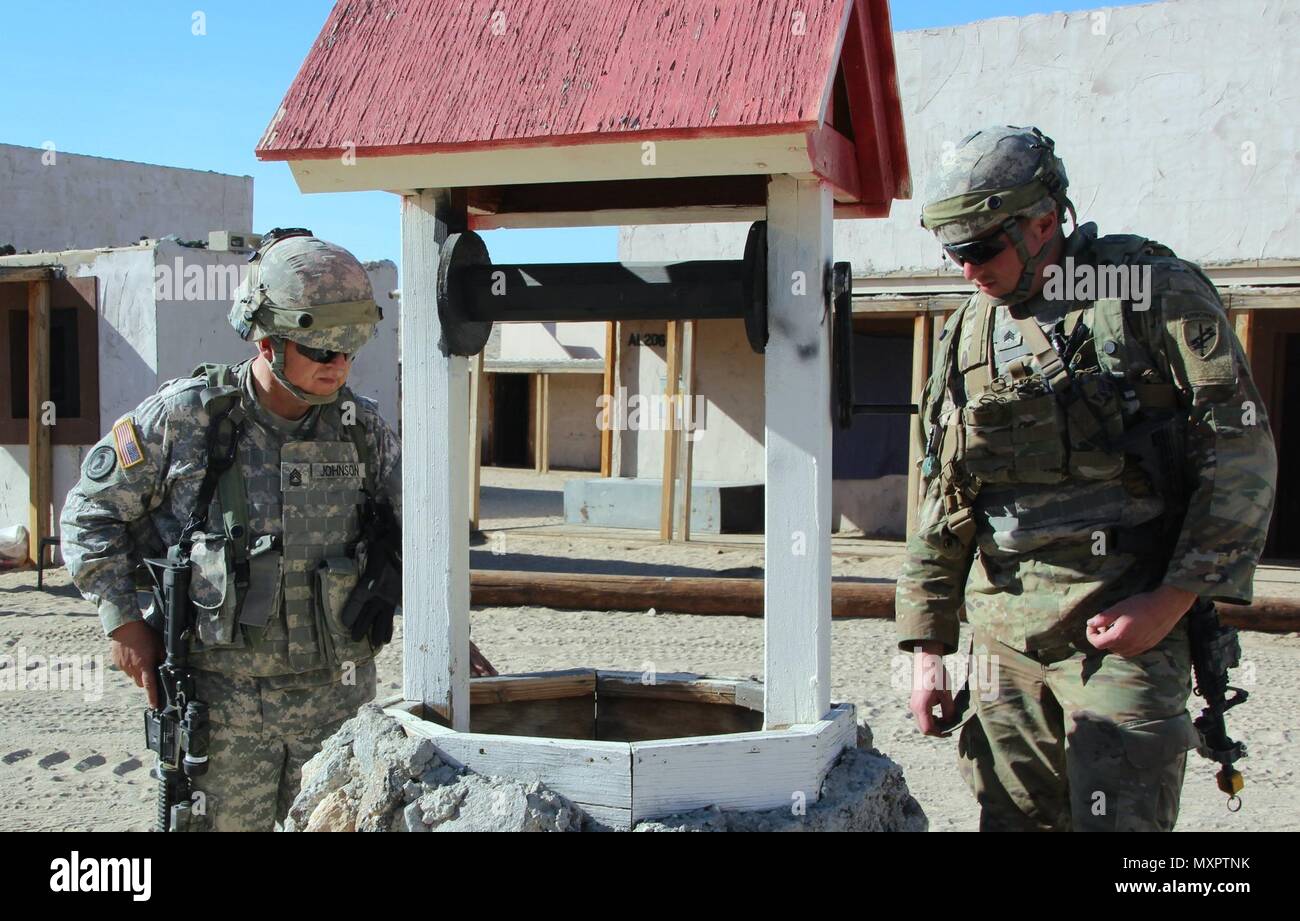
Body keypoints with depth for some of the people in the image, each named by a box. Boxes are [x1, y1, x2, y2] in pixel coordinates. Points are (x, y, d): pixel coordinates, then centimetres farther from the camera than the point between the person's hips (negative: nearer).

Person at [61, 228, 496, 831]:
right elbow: (92, 512, 2)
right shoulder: (184, 416, -8)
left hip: (337, 697, 3)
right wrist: (122, 622, -4)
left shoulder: (365, 431, 0)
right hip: (221, 697, -2)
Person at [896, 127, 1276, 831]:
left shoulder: (1154, 291, -2)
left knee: (1118, 819, -6)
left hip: (1123, 623, -5)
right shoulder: (967, 334, 14)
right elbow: (944, 504, 17)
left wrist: (1174, 599, -13)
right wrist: (926, 646, 13)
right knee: (1013, 819, 9)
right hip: (1002, 636, 5)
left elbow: (1241, 453, -6)